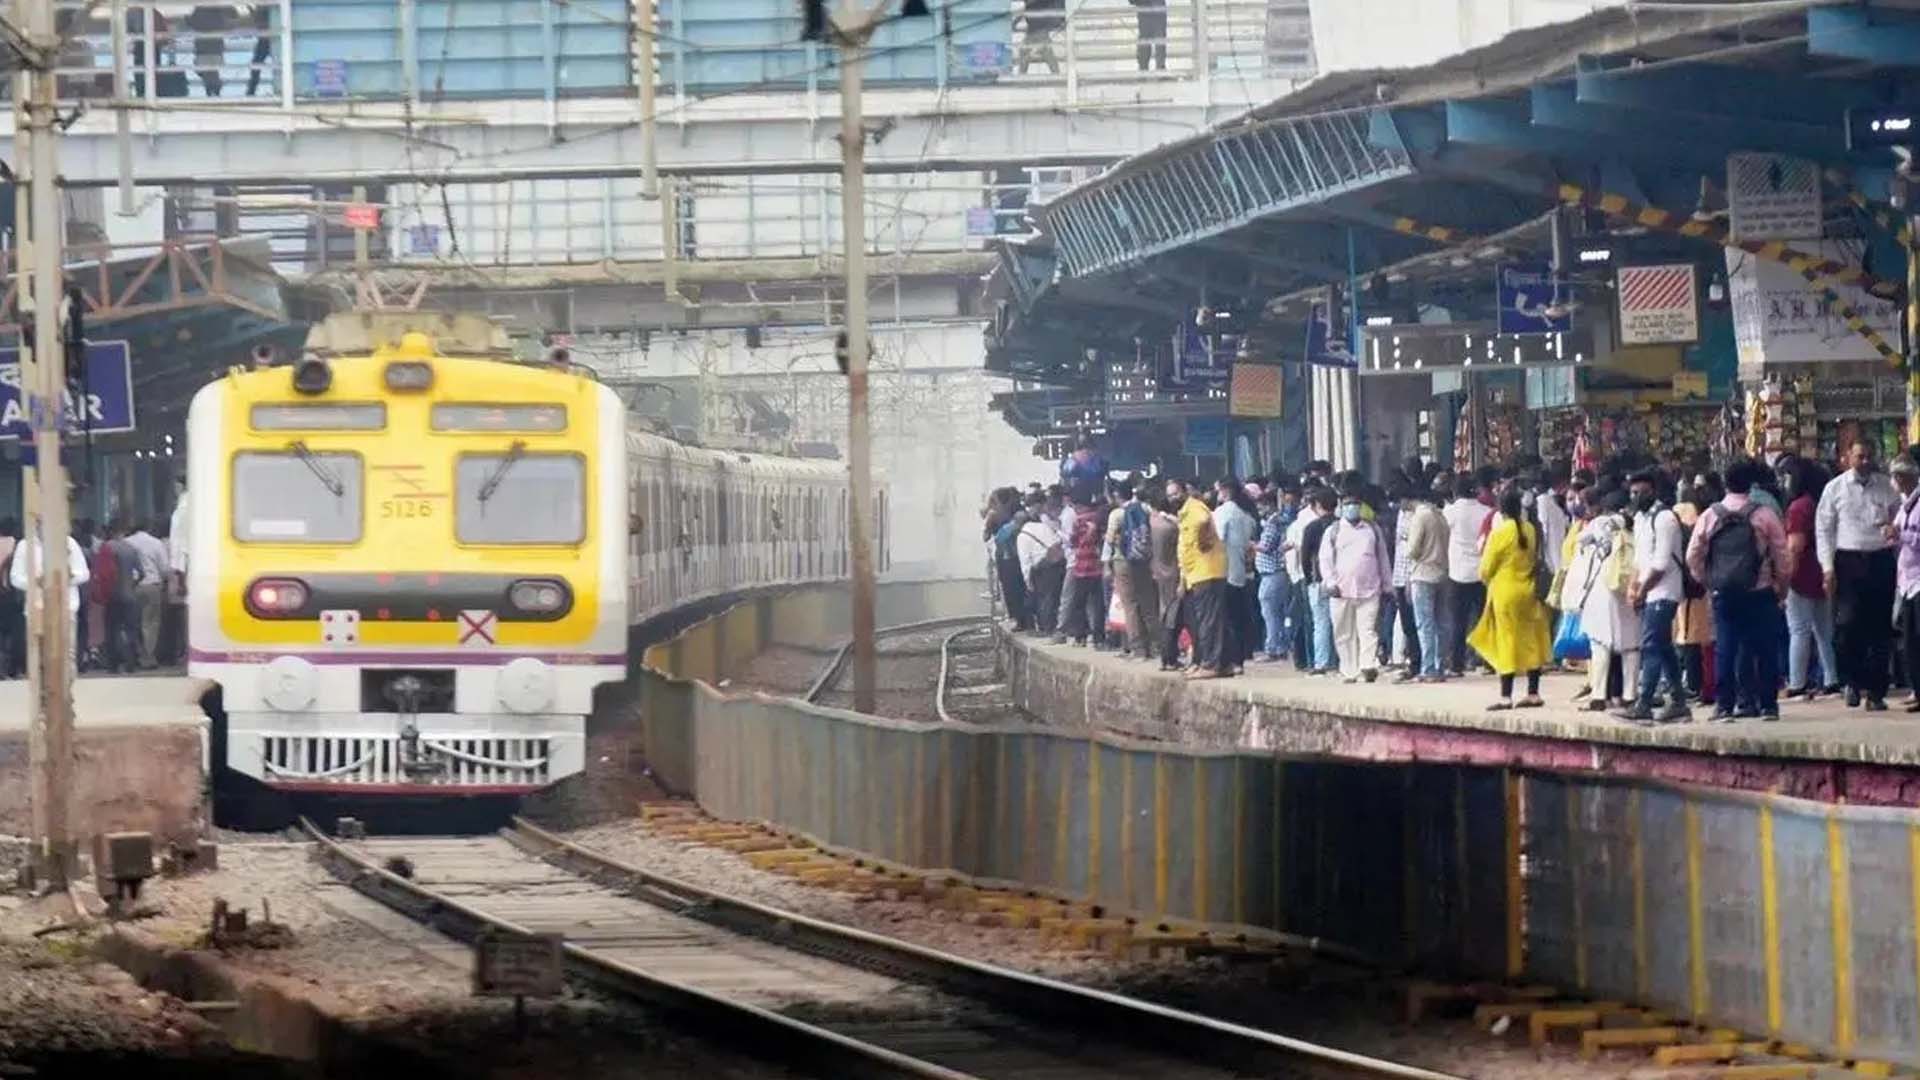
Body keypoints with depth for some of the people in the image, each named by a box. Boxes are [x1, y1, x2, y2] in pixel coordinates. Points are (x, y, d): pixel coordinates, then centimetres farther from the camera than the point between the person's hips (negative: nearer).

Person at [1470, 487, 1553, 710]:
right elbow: (1537, 559, 9)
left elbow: (1486, 569, -7)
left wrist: (1489, 580, 13)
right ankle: (1533, 693, 13)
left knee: (1507, 643, -3)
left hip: (1505, 591, -5)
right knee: (1531, 642, 10)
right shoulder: (1531, 530, 1)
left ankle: (1505, 696, -5)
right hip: (1528, 590, 5)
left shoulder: (1500, 533, -13)